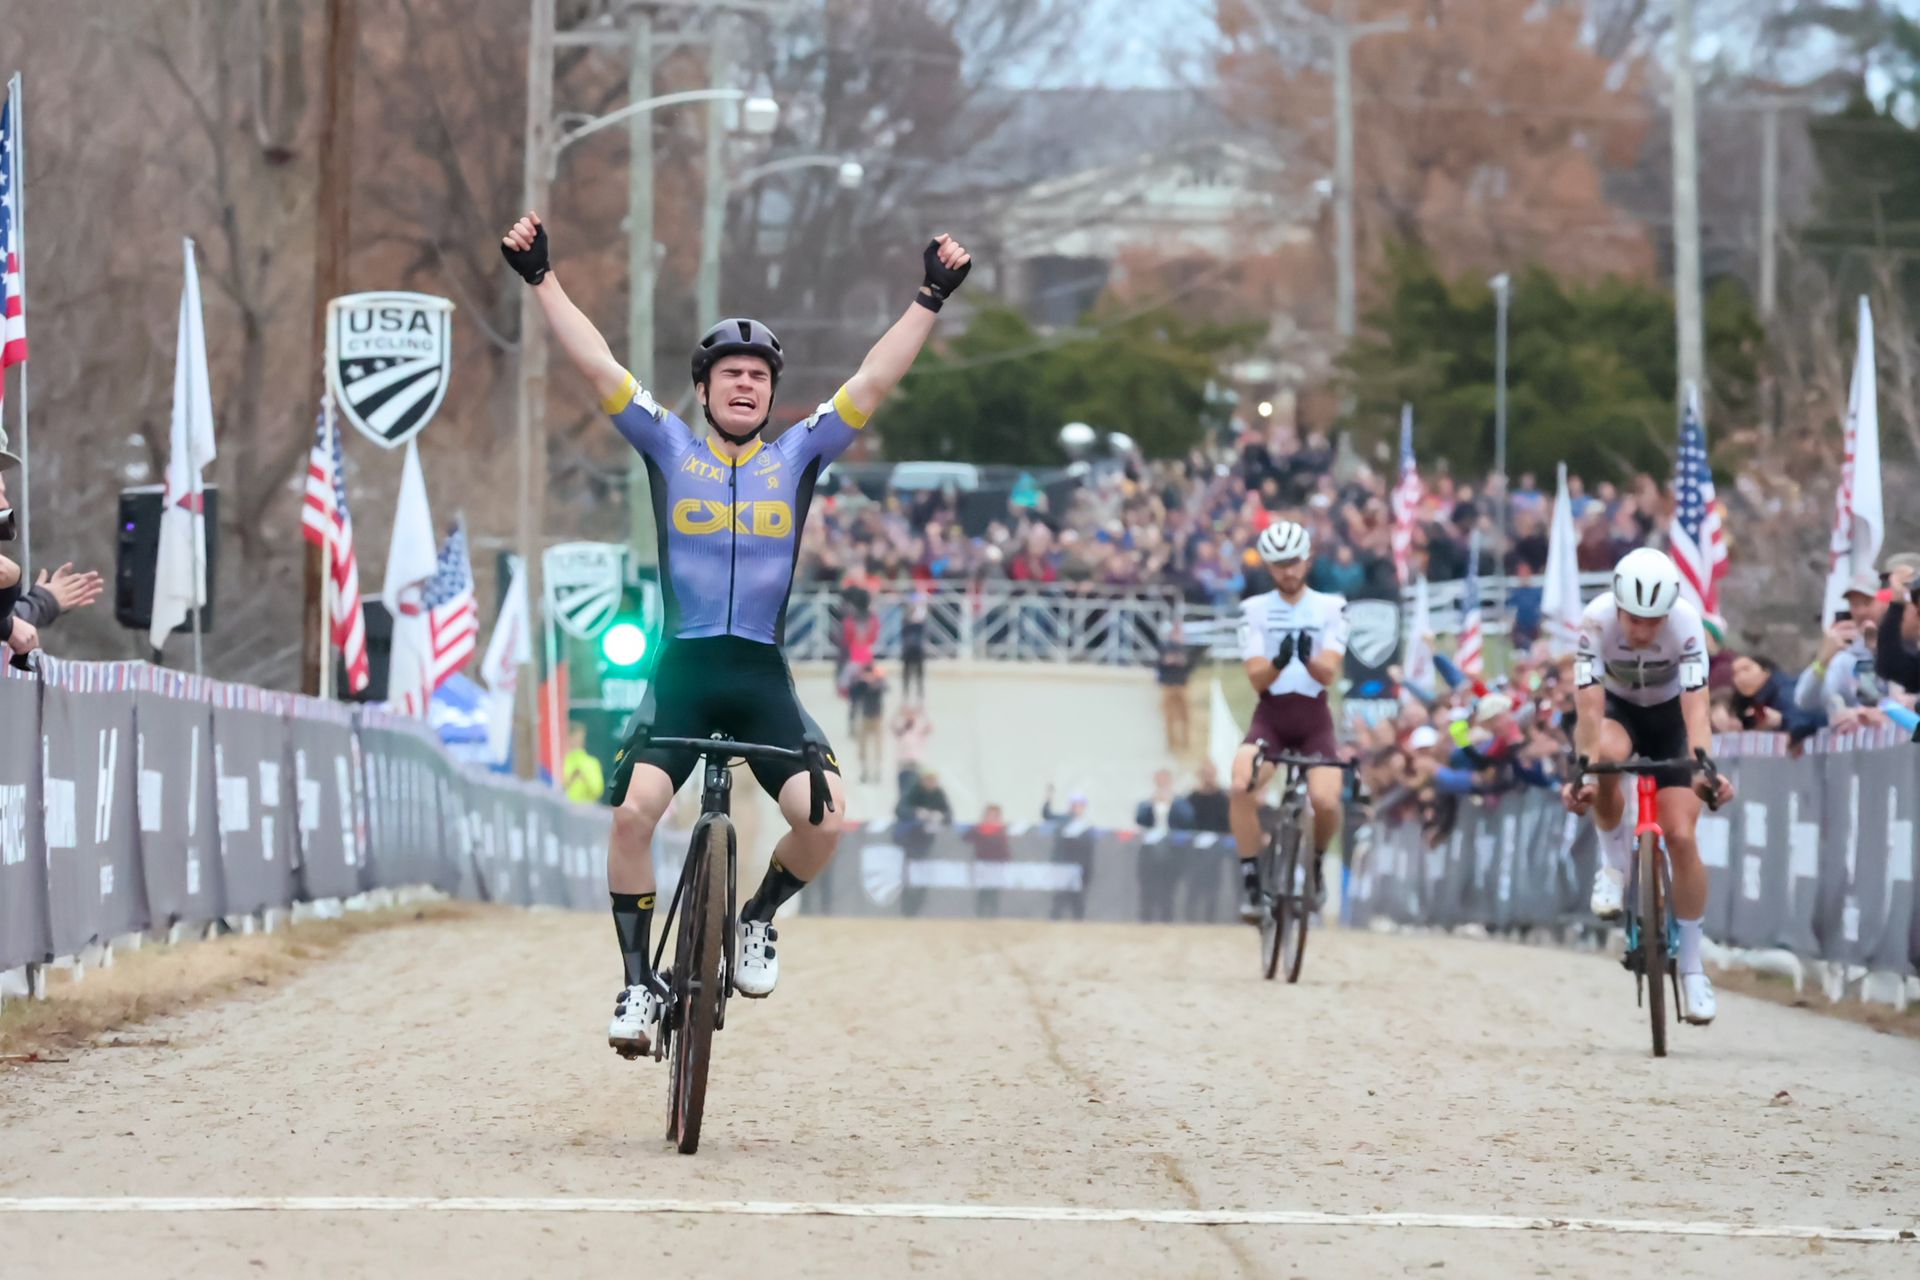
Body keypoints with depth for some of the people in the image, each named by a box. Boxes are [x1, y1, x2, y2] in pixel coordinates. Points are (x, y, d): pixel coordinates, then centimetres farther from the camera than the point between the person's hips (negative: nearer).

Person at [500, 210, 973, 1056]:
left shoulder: (798, 454, 9)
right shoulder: (668, 446, 6)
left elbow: (874, 381, 3)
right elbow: (596, 367, 0)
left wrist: (930, 300, -5)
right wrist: (541, 279, -7)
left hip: (764, 676, 1)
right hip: (680, 669, -1)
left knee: (824, 818, -17)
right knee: (631, 813, -22)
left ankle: (757, 920, 14)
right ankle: (637, 984, -8)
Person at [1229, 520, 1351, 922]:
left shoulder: (1330, 608, 3)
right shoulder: (1254, 609, 3)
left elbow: (1329, 672, -9)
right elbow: (1257, 677, -5)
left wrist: (1308, 658, -32)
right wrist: (1278, 662, -28)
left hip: (1314, 718, 0)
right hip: (1270, 715, 0)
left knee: (1326, 801, -22)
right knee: (1241, 786, -28)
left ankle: (1316, 859, 11)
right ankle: (1251, 882, -15)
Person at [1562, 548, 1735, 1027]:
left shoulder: (1686, 623, -31)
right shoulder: (1597, 620, -30)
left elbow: (1696, 709, -38)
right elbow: (1589, 709, -33)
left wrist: (1705, 768, -53)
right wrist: (1581, 772, -45)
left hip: (1669, 715, 0)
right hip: (1616, 708, 0)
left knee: (1681, 836, -13)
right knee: (1607, 755, -37)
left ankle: (1691, 966, 1)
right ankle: (1614, 862, -11)